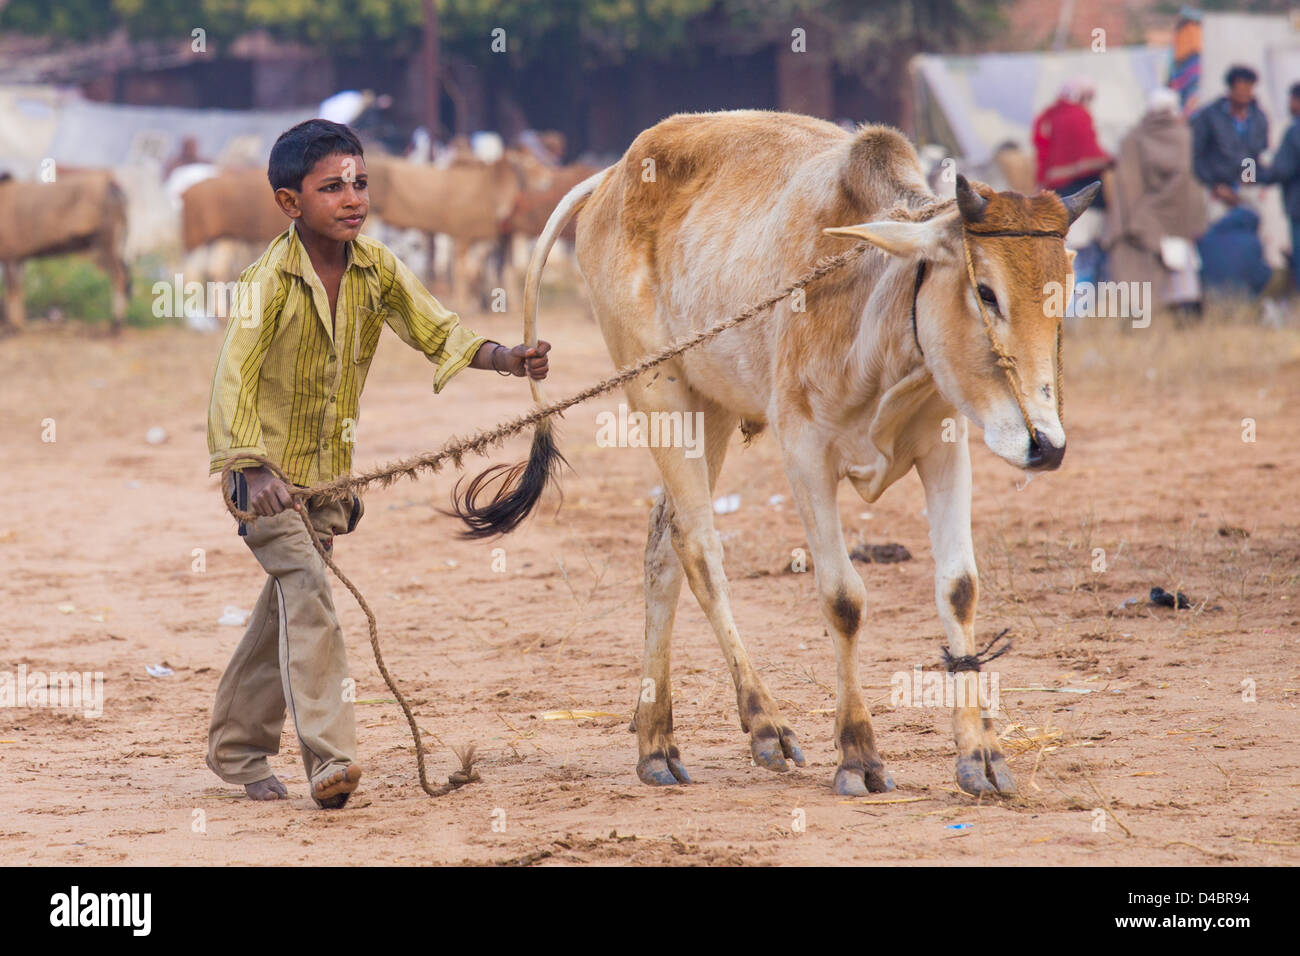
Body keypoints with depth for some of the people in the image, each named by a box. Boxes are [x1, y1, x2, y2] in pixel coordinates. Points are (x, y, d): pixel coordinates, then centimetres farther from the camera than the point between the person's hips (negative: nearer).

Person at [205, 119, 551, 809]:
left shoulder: (375, 268, -3)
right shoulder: (270, 280, -21)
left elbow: (437, 332, 1)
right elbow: (235, 376, -27)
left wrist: (507, 359, -18)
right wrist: (251, 470, -39)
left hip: (328, 475, 7)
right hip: (266, 468, -7)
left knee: (286, 610, 14)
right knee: (307, 586, -22)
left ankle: (237, 750, 30)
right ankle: (329, 757, -28)